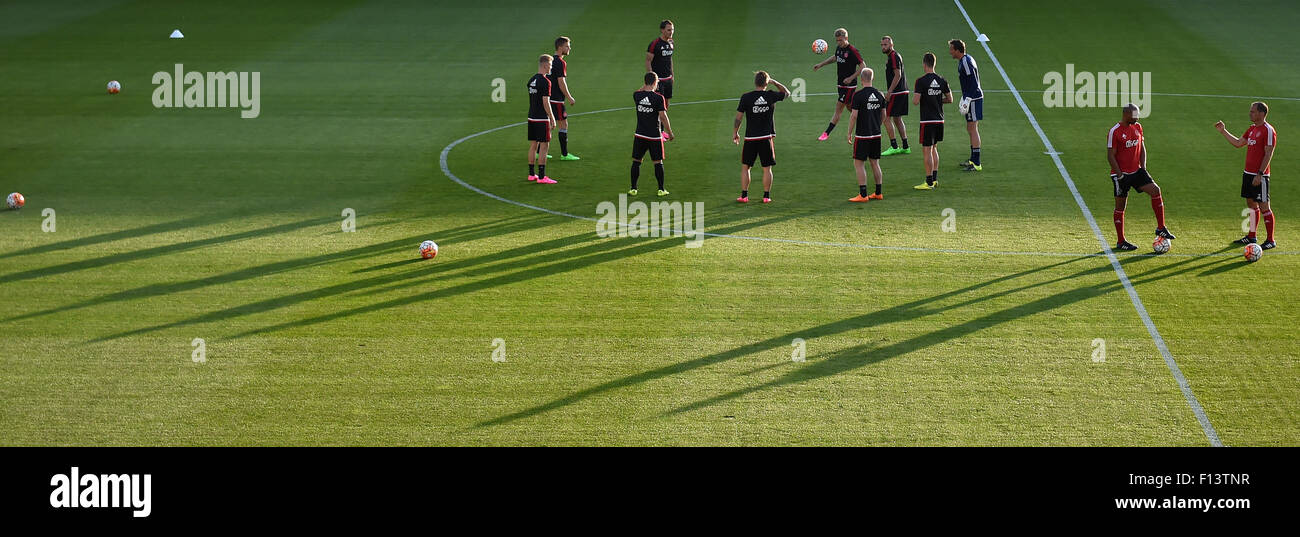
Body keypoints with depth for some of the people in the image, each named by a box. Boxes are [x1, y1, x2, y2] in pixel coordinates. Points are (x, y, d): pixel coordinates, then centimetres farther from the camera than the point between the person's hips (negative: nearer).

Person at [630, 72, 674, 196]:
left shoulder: (637, 95, -5)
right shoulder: (659, 98, -14)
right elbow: (663, 117, -13)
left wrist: (646, 85, 23)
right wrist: (670, 133, -3)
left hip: (640, 135, 3)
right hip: (654, 135, -3)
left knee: (636, 161, 11)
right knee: (658, 162, 8)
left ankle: (633, 189, 13)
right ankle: (661, 189, 11)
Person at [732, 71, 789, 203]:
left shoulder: (746, 98, -8)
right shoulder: (771, 96, -4)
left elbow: (738, 117, -4)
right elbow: (787, 93, 15)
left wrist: (735, 132, 9)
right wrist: (774, 82, 16)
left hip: (750, 138, -1)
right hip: (767, 137, 1)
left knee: (745, 167, 11)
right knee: (767, 169, 8)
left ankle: (744, 195, 9)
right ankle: (766, 196, 8)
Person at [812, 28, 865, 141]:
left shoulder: (852, 50, -18)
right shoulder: (839, 48, 6)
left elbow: (863, 66, -16)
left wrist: (851, 78, -22)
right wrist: (821, 64, 24)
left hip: (849, 85, -8)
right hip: (840, 84, 8)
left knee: (838, 109, -5)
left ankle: (826, 133, -3)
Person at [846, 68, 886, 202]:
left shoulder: (858, 94, -13)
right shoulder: (880, 95, 4)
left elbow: (854, 115, -14)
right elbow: (883, 115, 12)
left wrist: (850, 133, -4)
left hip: (862, 135, -6)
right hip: (876, 135, 6)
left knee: (859, 163, 0)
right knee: (875, 163, 14)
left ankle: (863, 195, -4)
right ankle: (878, 193, 18)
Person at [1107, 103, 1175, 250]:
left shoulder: (1137, 127, 7)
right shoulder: (1115, 132, -14)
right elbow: (1110, 156, -13)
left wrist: (1143, 167, 4)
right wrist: (1120, 175, -16)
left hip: (1136, 171, 6)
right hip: (1121, 174, -6)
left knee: (1155, 190, -12)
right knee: (1120, 206, 2)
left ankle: (1161, 228, -3)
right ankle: (1120, 242, 11)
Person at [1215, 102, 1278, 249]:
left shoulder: (1268, 131, -14)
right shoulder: (1251, 129, 13)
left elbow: (1268, 154, -17)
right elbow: (1238, 143, 25)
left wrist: (1259, 174, -21)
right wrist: (1223, 131, 20)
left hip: (1260, 176, -9)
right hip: (1248, 173, 9)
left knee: (1264, 206, -6)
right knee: (1251, 204, 15)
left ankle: (1271, 241, -1)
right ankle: (1251, 236, 24)